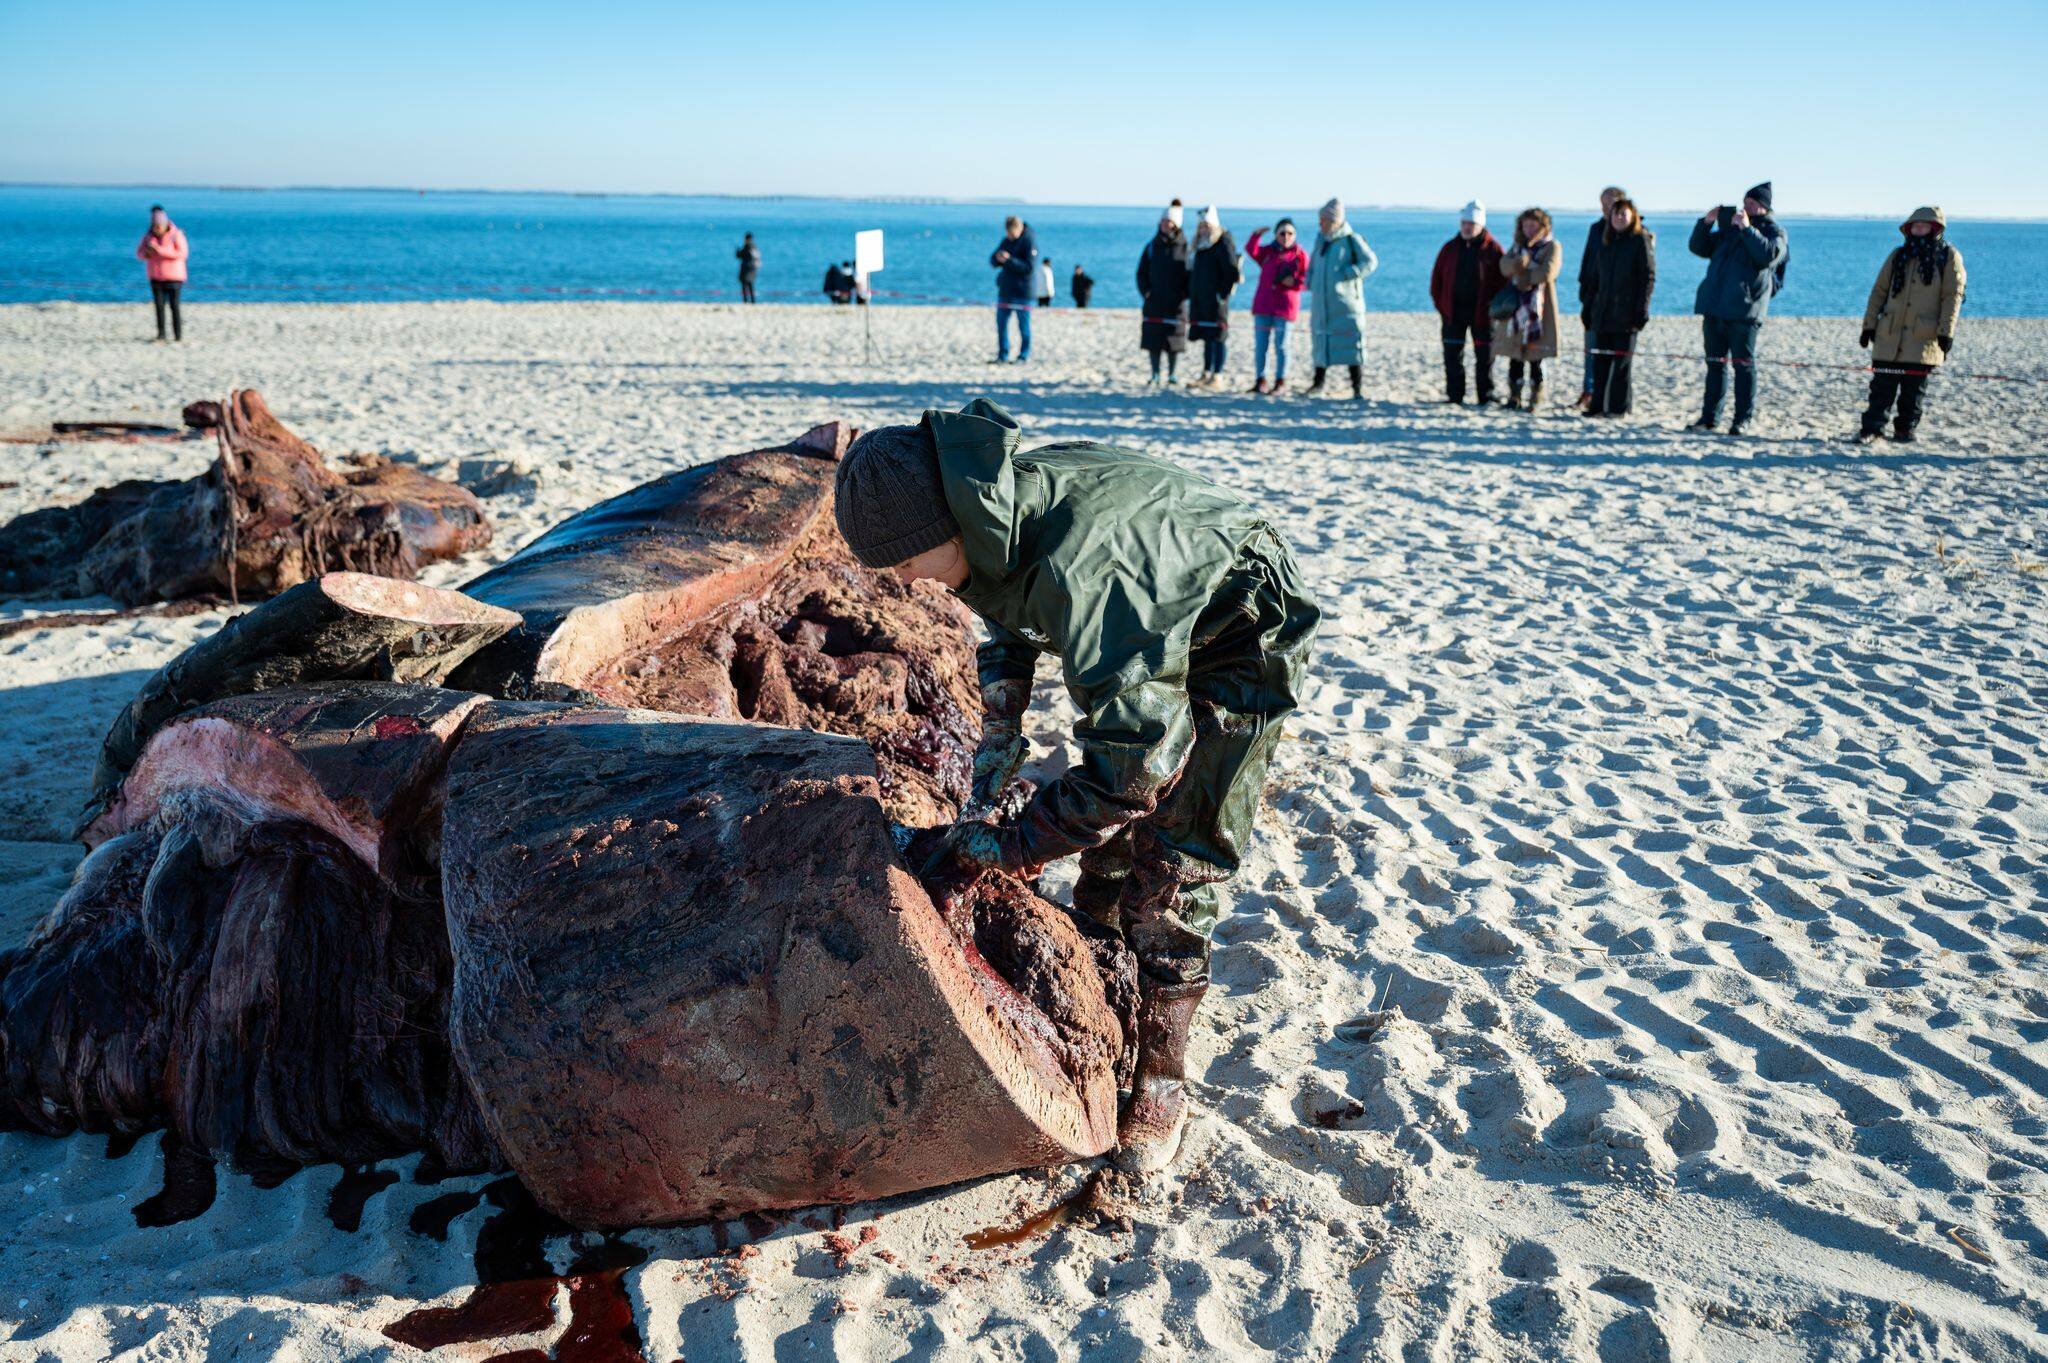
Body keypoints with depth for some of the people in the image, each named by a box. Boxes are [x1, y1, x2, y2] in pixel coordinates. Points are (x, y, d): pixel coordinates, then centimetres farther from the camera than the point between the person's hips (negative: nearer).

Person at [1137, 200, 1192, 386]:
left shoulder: (1184, 247, 0)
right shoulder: (1152, 246, 8)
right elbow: (1141, 272, 11)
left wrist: (1185, 293, -9)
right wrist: (1145, 291, -3)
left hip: (1176, 303, -2)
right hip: (1154, 301, 2)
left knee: (1174, 341, 0)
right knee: (1153, 341, 0)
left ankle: (1172, 375, 9)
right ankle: (1155, 375, 7)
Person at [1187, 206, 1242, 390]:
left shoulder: (1224, 243, -9)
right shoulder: (1201, 245, 16)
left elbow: (1232, 271, -15)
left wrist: (1223, 293, -17)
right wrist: (1190, 293, 15)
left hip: (1215, 300, -8)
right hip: (1200, 299, 8)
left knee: (1217, 338, -6)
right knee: (1206, 338, 13)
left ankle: (1217, 377, -4)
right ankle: (1206, 374, 20)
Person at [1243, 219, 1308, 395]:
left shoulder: (1300, 255, 0)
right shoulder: (1268, 251, 9)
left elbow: (1307, 280, 0)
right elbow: (1251, 250, -8)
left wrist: (1294, 282, -19)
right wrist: (1256, 235, -24)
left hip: (1285, 306, -3)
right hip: (1263, 304, 3)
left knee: (1281, 345, 2)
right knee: (1260, 344, 5)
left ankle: (1280, 381, 10)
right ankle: (1260, 379, 12)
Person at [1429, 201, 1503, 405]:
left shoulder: (1492, 248, -4)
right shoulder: (1450, 248, 6)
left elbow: (1502, 280, -4)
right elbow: (1436, 278, 8)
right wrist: (1441, 305, 0)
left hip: (1482, 312, -3)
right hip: (1453, 312, 3)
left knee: (1484, 356, 4)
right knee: (1452, 356, 4)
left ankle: (1486, 396, 12)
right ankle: (1454, 395, 12)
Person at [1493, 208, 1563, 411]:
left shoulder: (1552, 247, 2)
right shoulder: (1518, 246, 18)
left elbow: (1547, 273, -14)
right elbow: (1504, 265, 0)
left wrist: (1523, 277, -4)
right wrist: (1518, 262, -20)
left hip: (1538, 308, -4)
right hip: (1515, 307, 4)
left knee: (1535, 356, -6)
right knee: (1515, 355, 2)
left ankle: (1536, 397, 1)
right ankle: (1514, 396, 9)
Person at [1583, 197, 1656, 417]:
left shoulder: (1641, 240, -3)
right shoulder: (1607, 242, 15)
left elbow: (1648, 278, -8)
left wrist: (1641, 310, -16)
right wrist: (1588, 308, 14)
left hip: (1626, 313, -6)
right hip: (1603, 312, 6)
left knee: (1622, 360, -1)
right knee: (1600, 360, 6)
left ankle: (1619, 406, 4)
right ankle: (1598, 405, 11)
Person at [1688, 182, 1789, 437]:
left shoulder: (1774, 231, 3)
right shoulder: (1729, 227, 20)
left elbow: (1769, 254, -17)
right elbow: (1699, 248, 20)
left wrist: (1747, 228, -20)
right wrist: (1705, 223, 4)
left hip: (1745, 310, -6)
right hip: (1715, 307, 6)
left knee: (1743, 365, -3)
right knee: (1715, 364, 10)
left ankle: (1742, 419, 0)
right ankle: (1710, 416, 16)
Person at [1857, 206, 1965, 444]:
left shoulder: (1949, 257, 1)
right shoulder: (1898, 255, 11)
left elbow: (1953, 296, -3)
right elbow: (1879, 290, 12)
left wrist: (1946, 332, -11)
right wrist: (1869, 324, 5)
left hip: (1924, 336, -2)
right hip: (1889, 334, 2)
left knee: (1914, 387, 4)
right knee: (1882, 384, -1)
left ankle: (1906, 429, 14)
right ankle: (1871, 429, 1)